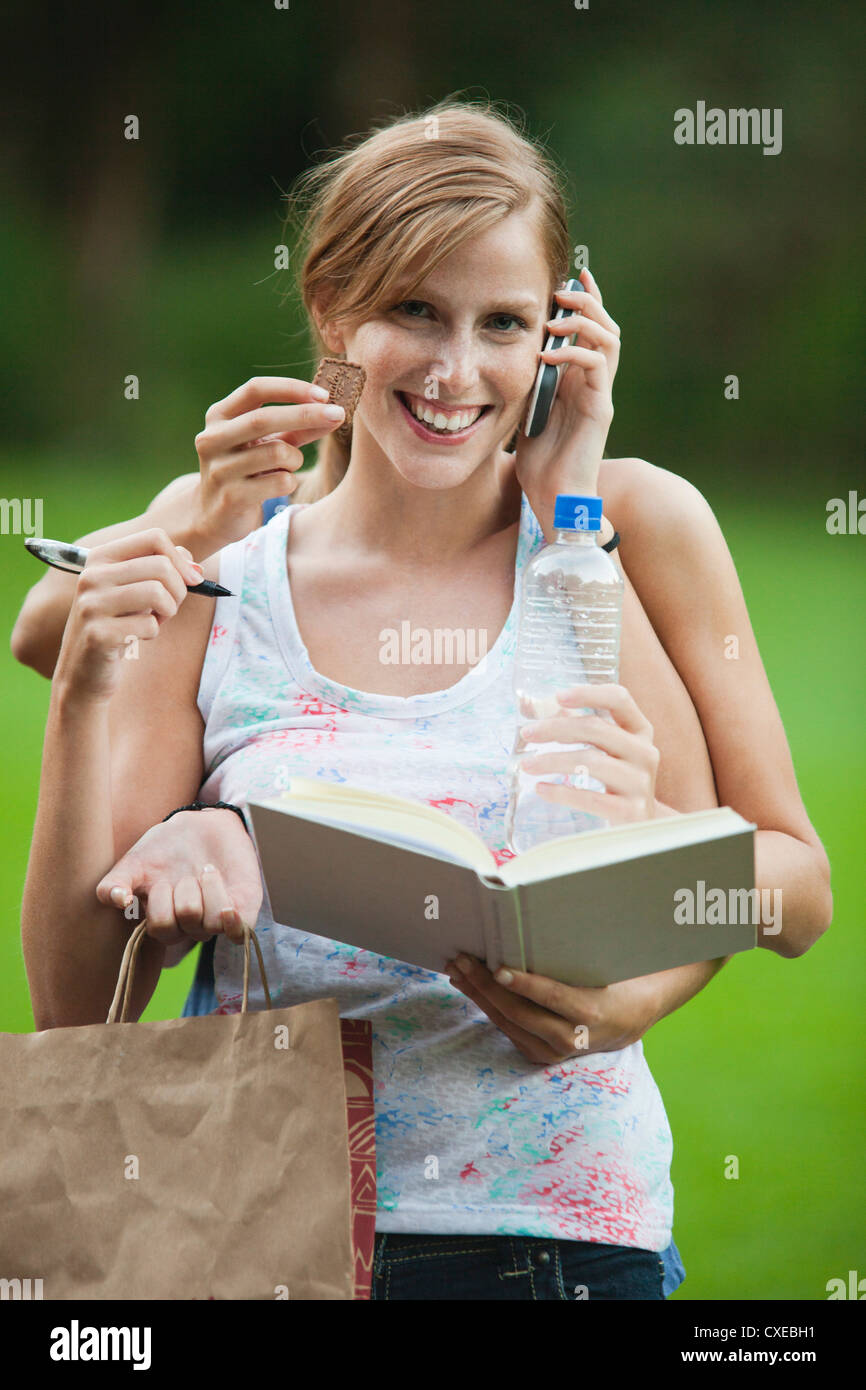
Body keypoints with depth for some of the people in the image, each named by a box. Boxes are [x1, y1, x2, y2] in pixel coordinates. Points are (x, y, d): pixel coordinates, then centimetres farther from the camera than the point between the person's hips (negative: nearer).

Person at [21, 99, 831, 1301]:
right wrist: (83, 698, -7)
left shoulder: (639, 527, 4)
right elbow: (75, 1003, 5)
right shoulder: (210, 596, 5)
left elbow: (798, 890, 2)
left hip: (562, 1234, -2)